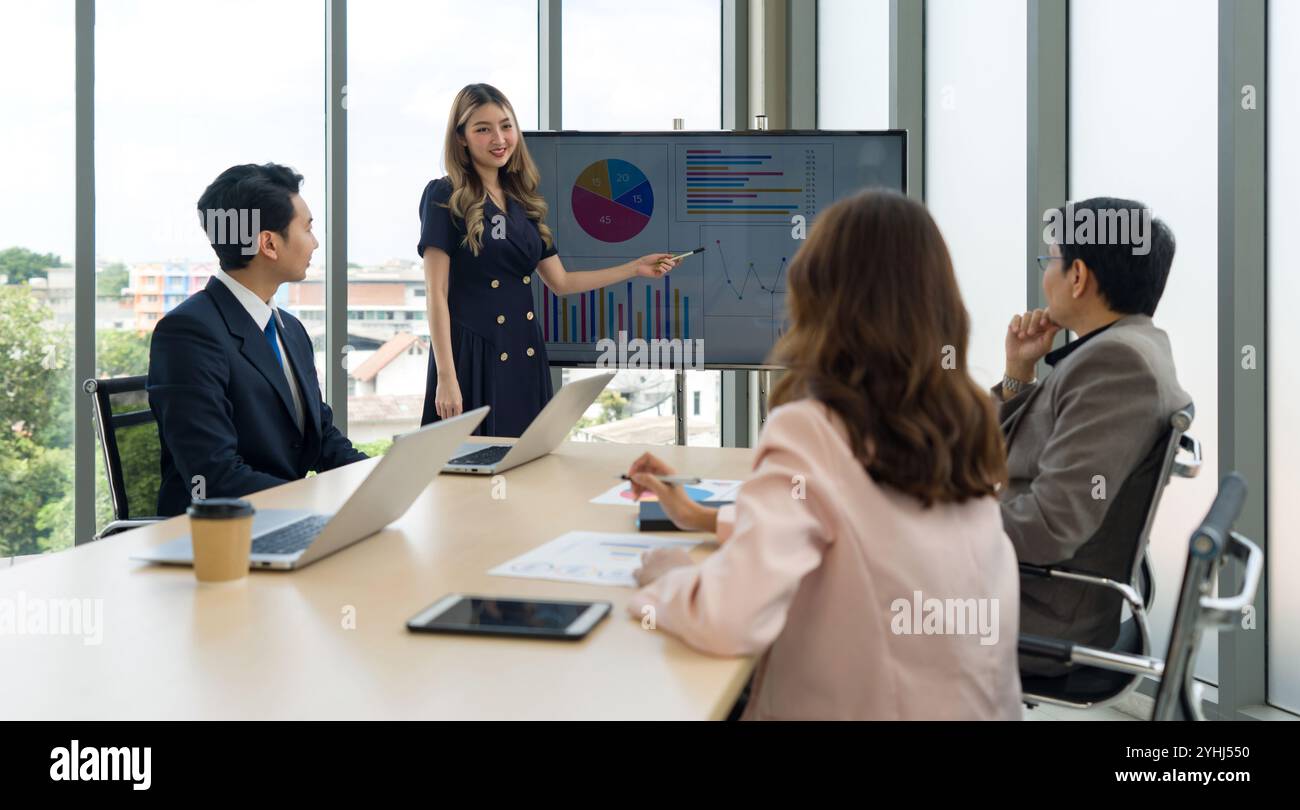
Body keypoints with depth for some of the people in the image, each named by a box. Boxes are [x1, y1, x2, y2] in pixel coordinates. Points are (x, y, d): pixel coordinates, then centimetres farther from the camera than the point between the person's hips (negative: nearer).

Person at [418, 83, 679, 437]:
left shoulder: (523, 202, 13)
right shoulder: (444, 197, -4)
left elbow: (561, 282, 19)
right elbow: (437, 294, -10)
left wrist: (636, 268, 15)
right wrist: (446, 377, -16)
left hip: (525, 355, 6)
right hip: (472, 355, -6)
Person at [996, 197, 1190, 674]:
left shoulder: (1118, 360, -22)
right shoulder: (1121, 347, 8)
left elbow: (1049, 527, -27)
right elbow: (1011, 460, 13)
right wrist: (1018, 370, 1)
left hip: (1042, 616, -9)